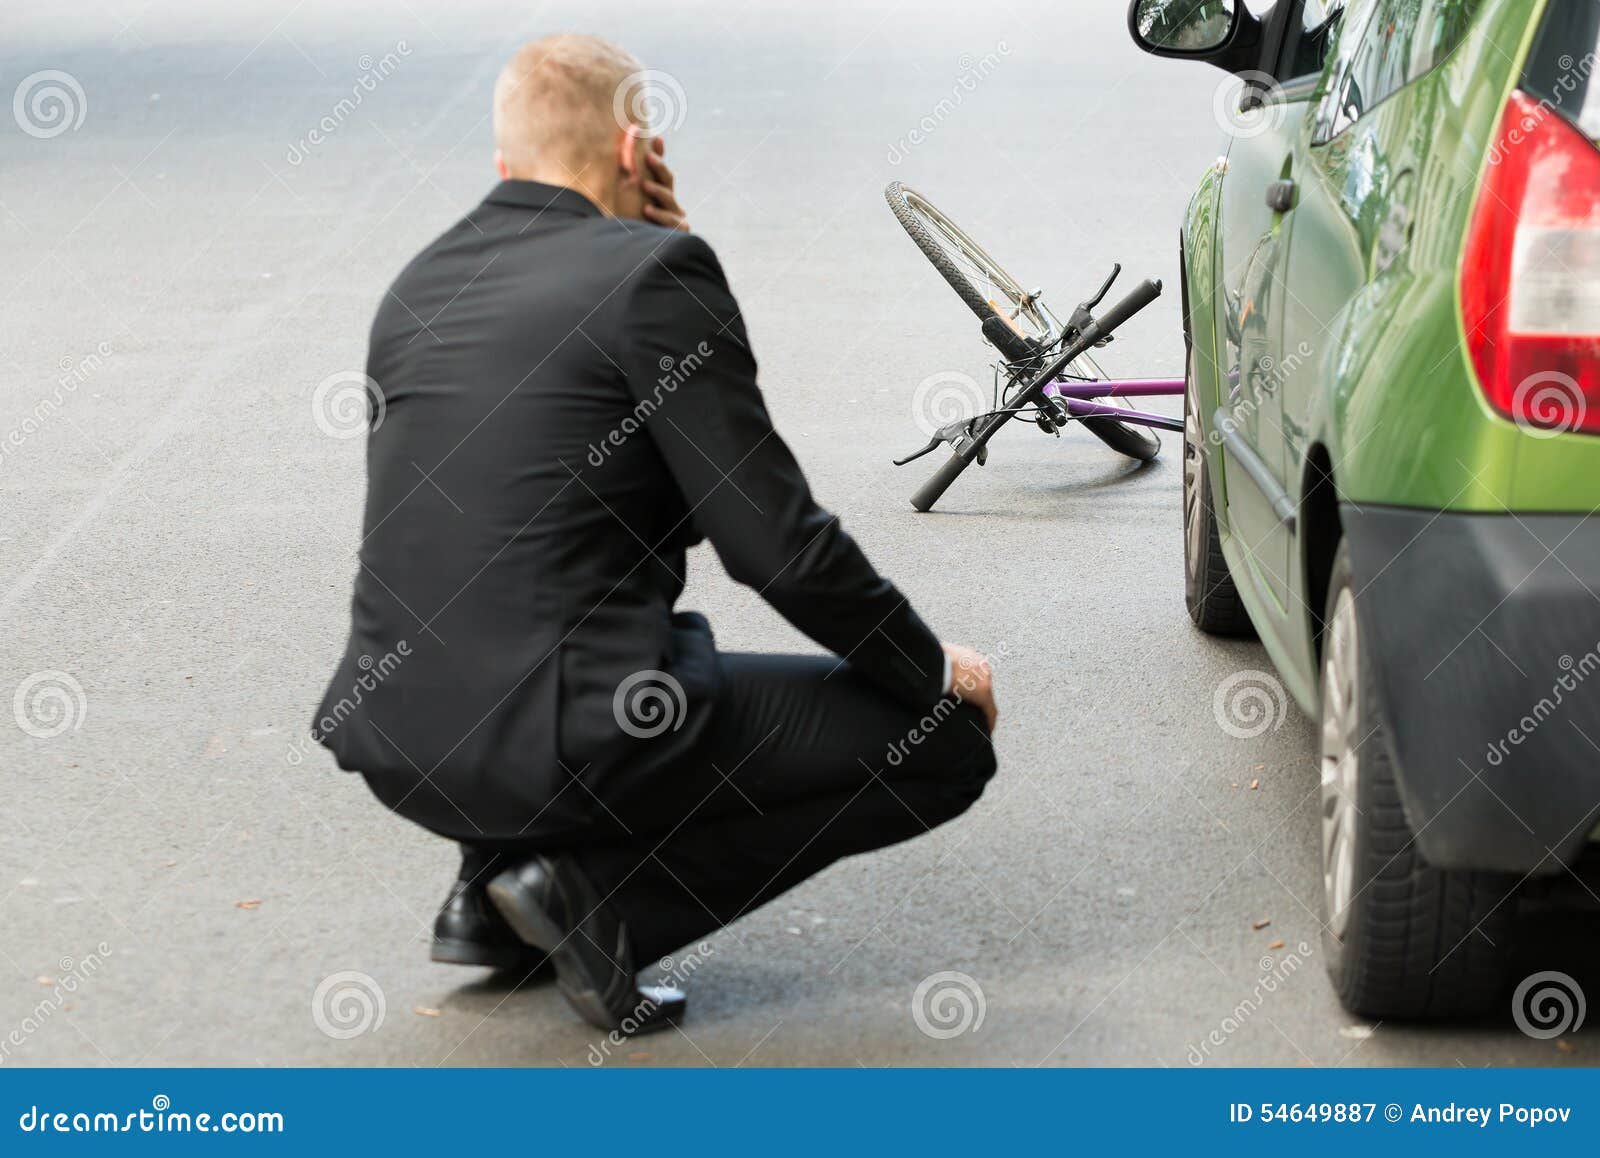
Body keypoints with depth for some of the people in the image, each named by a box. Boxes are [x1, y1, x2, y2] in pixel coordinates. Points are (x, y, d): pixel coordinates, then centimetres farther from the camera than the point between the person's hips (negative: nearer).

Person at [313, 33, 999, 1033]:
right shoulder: (652, 271, -8)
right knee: (947, 741, 6)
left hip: (397, 741, 8)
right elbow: (774, 540, -9)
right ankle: (599, 894, -4)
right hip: (560, 740, -8)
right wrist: (935, 672, 6)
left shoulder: (418, 287, 13)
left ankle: (497, 889, 20)